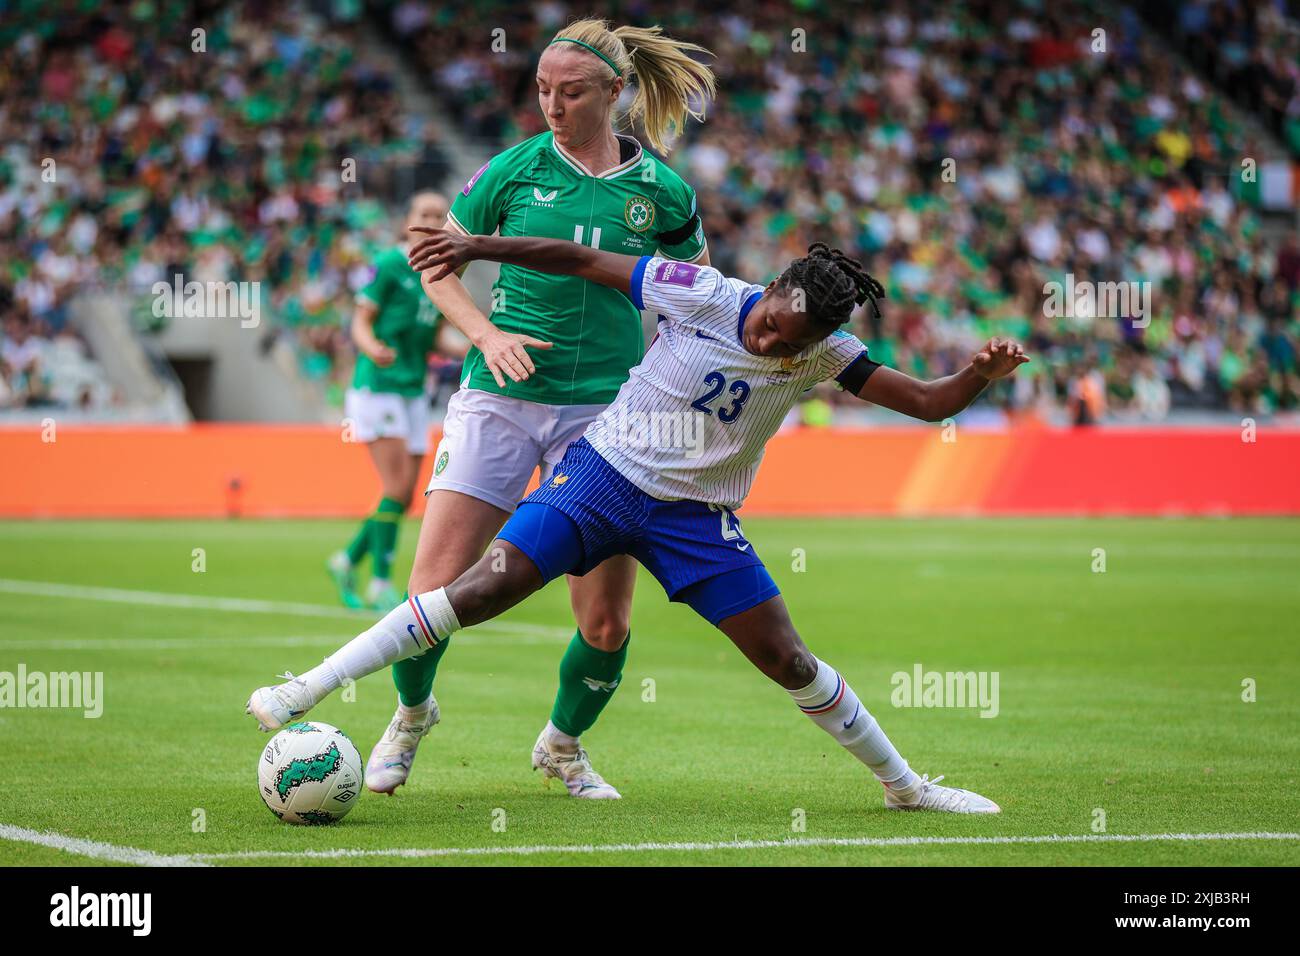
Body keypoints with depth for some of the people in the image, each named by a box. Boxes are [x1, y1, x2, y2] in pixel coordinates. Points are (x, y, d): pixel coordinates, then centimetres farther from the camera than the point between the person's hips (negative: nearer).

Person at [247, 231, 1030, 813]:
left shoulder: (826, 356, -9)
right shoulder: (705, 296, -17)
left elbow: (929, 403, -7)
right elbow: (586, 261, -10)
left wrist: (980, 375, -27)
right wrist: (475, 247, -13)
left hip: (697, 518, 2)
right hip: (605, 472, -2)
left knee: (786, 659, -1)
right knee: (483, 589, -17)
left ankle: (904, 784, 18)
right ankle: (303, 695, -13)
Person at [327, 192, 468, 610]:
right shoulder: (389, 264, -8)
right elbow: (360, 323, -8)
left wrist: (465, 349, -6)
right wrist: (373, 349, -29)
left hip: (414, 392, 7)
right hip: (377, 386, -7)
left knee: (405, 497, 6)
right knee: (396, 489, -14)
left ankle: (348, 560, 25)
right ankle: (381, 584, -7)